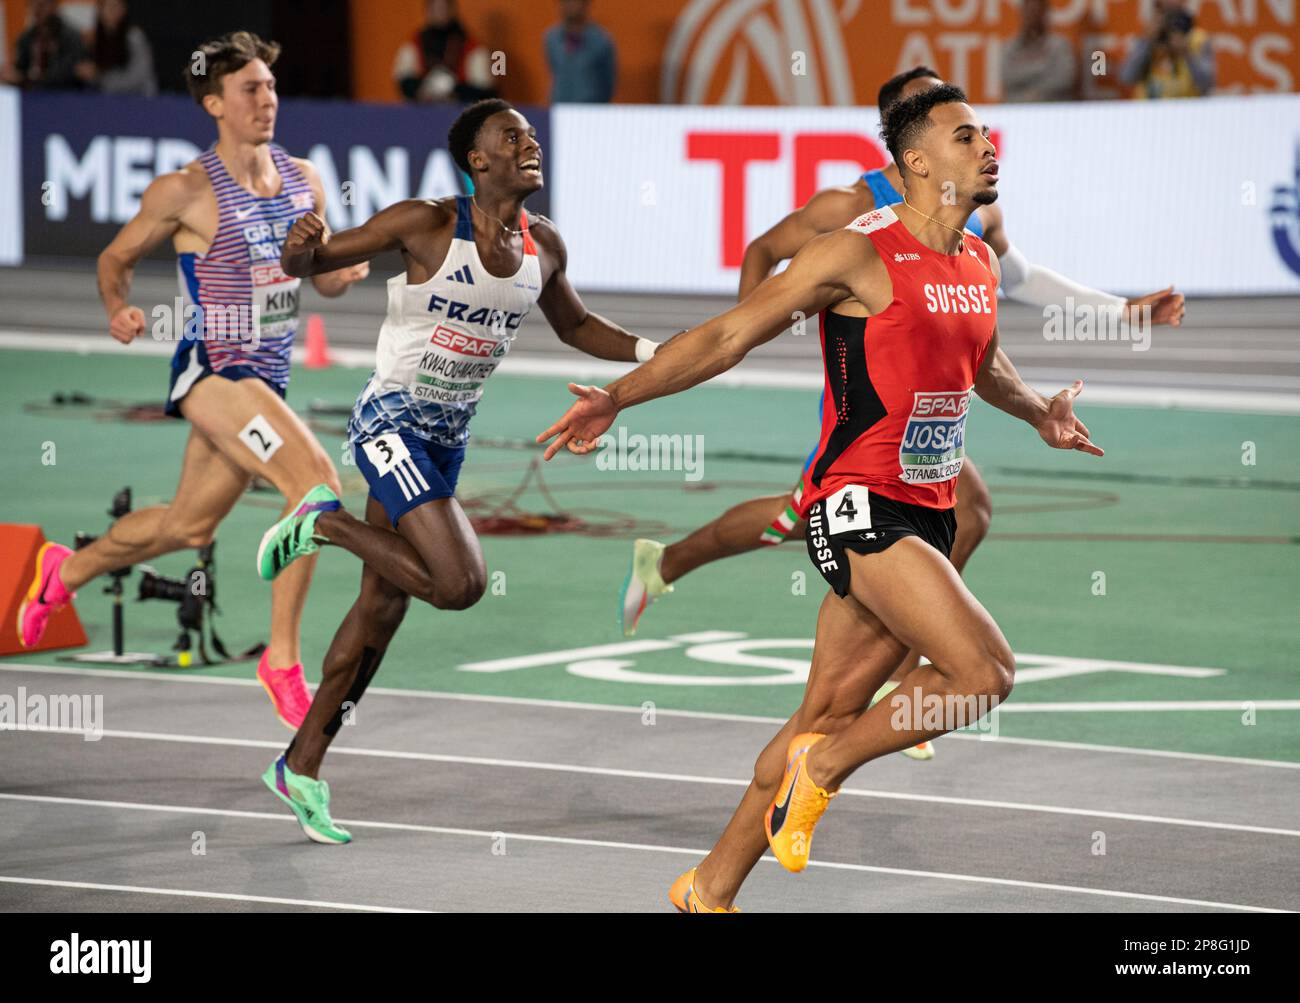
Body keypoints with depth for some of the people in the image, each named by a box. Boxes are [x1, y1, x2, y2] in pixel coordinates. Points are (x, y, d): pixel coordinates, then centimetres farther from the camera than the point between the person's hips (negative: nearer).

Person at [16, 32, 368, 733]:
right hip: (209, 371, -7)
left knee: (187, 524, 20)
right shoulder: (184, 192, -11)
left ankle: (66, 571, 47)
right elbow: (116, 258, 3)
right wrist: (118, 311, -15)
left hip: (266, 378, 7)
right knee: (316, 482, -25)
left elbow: (326, 282, 14)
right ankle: (282, 660, -17)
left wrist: (350, 269, -8)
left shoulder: (302, 181, 5)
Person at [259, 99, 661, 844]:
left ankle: (303, 765, 20)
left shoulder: (545, 246, 2)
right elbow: (305, 265, -10)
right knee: (460, 582, -21)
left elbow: (575, 326, 21)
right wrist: (301, 246, -35)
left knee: (385, 603, 11)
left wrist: (653, 352, 6)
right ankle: (323, 527, 1)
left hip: (450, 434, 7)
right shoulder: (427, 225, -16)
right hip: (392, 421, -7)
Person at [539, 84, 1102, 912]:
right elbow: (730, 335, -10)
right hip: (858, 502, -7)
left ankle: (711, 886, 19)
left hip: (928, 515, 7)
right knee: (987, 671, -20)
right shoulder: (858, 253, -11)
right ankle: (824, 768, -1)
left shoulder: (980, 263, 12)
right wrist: (617, 397, -15)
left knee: (828, 715, 9)